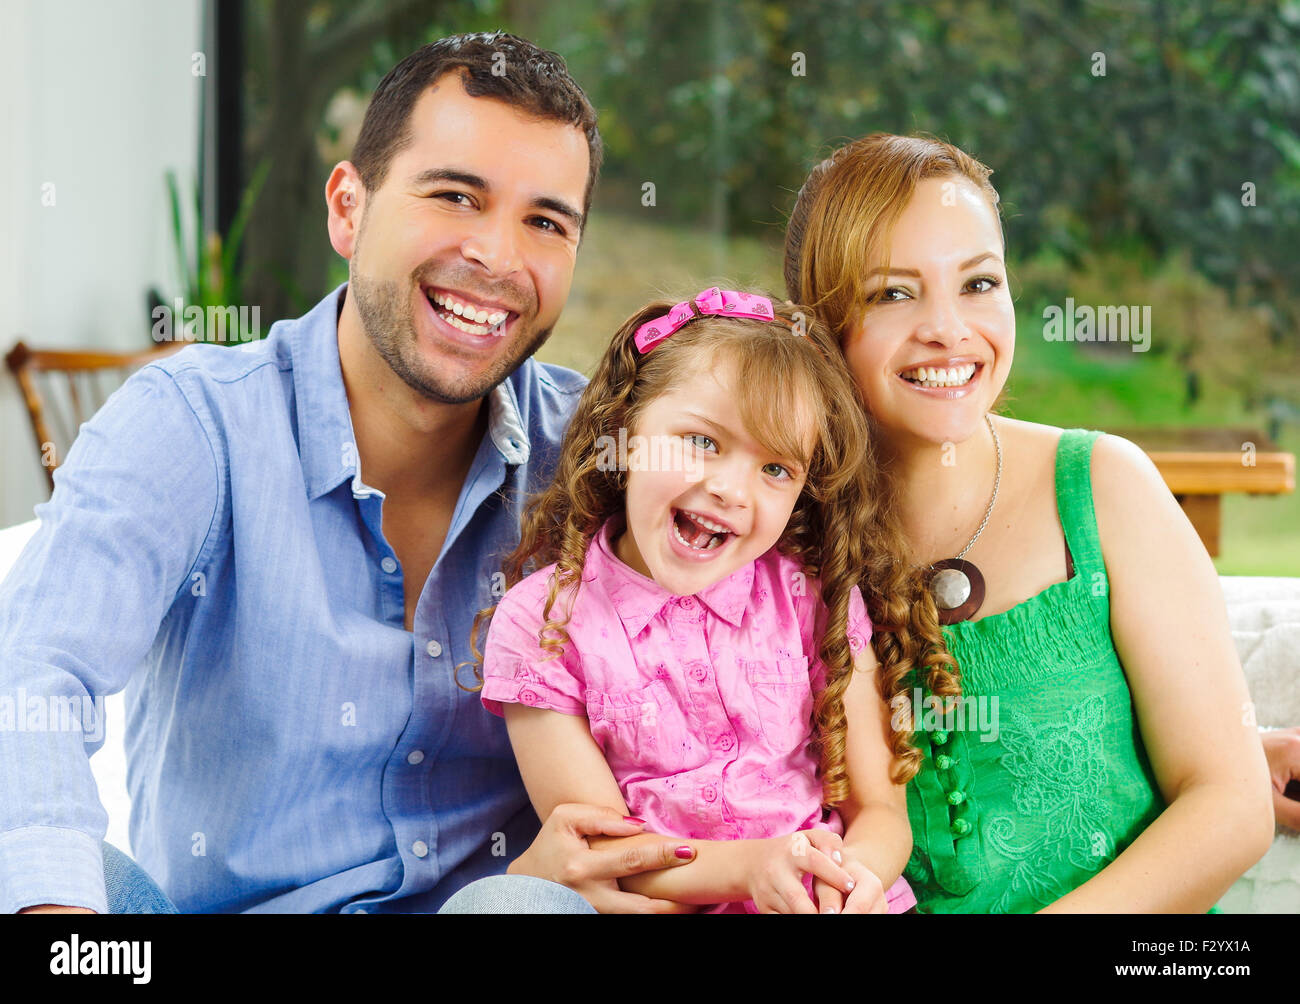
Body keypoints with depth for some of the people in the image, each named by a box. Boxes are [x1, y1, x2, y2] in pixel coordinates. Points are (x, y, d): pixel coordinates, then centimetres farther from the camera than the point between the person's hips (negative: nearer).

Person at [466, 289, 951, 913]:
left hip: (826, 903, 2)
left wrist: (854, 872, -21)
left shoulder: (815, 600, 3)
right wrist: (752, 867, -22)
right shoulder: (541, 623, -3)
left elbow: (880, 811, 2)